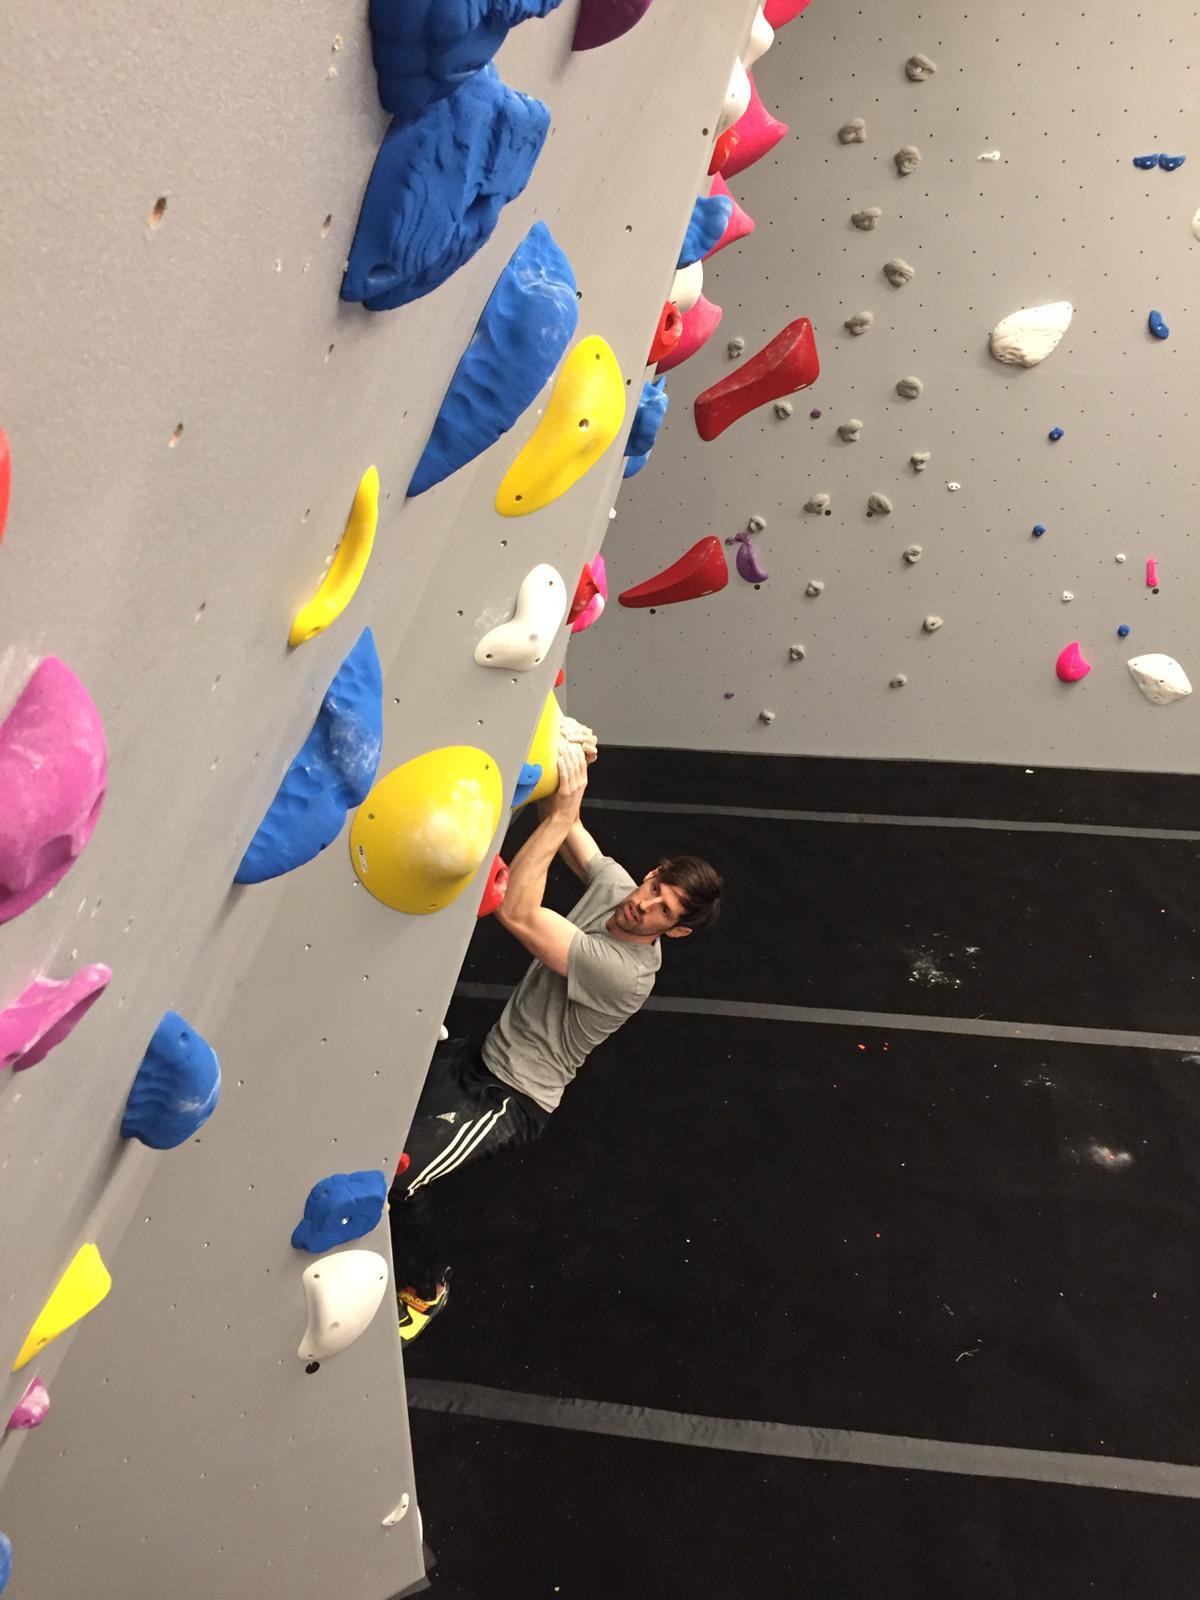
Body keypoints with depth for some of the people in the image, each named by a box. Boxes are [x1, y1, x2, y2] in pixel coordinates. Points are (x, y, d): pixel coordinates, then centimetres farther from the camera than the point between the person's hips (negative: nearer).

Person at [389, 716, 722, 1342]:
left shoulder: (626, 974, -31)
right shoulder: (615, 885, -7)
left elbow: (516, 914, -39)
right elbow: (562, 821, -3)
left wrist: (562, 811, -41)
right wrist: (565, 763, -26)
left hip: (513, 1099, -8)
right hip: (481, 1055, 9)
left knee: (391, 1174, -22)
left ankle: (424, 1289, 8)